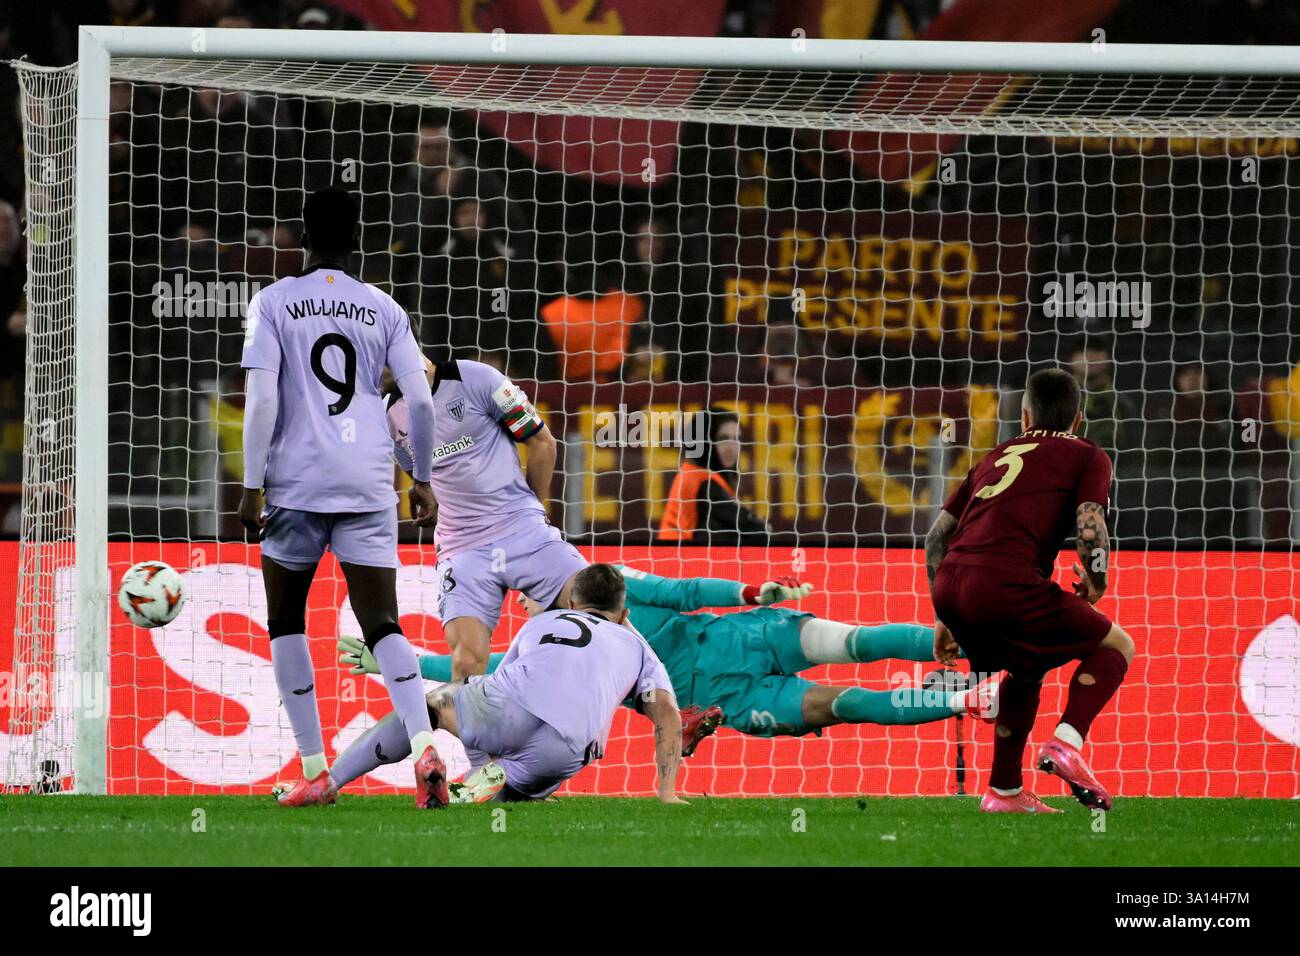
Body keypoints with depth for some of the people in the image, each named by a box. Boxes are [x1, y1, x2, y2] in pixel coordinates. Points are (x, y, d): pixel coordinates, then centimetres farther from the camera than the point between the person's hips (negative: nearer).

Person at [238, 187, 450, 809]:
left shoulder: (273, 303, 1)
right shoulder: (384, 310, 9)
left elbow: (262, 401, -7)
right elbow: (421, 400, 4)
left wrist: (252, 487, -5)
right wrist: (423, 479, 15)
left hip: (297, 483, -2)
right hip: (369, 488, 2)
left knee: (287, 623, 14)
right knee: (381, 625, 0)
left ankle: (314, 771, 8)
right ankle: (423, 745, -24)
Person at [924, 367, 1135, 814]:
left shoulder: (998, 456, 30)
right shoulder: (1087, 456, 14)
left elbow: (937, 534, 27)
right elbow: (1090, 530, -4)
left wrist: (945, 618, 31)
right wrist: (1095, 583, 16)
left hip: (949, 585, 6)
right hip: (1007, 585, -6)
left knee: (1027, 670, 32)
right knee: (1117, 646, 12)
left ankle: (1004, 792, 29)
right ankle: (1065, 744, -9)